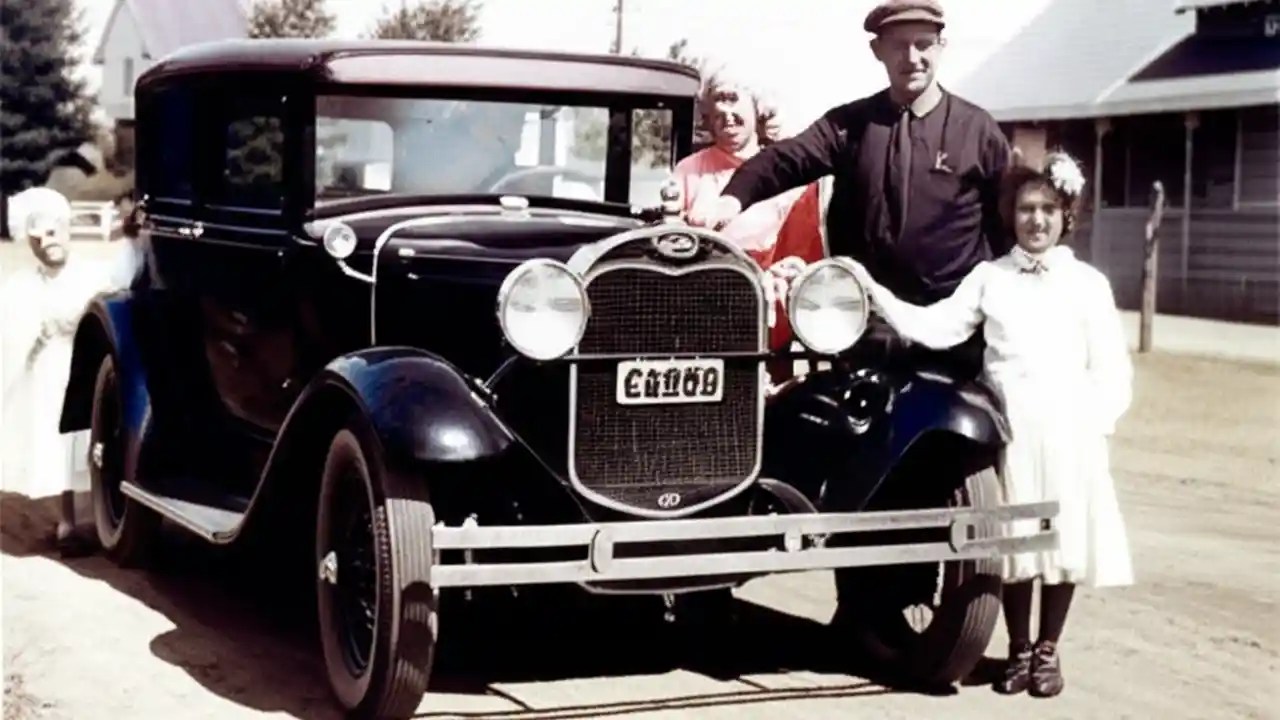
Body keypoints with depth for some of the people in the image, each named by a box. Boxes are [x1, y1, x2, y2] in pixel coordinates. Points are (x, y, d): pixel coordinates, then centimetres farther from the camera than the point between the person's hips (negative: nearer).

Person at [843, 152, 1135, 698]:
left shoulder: (1088, 283, 5)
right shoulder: (988, 276, 9)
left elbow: (1111, 369, 3)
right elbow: (934, 328, 0)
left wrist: (1094, 423, -8)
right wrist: (876, 295, -8)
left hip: (1068, 432, -1)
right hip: (1008, 428, 1)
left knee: (1063, 541, 3)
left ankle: (1048, 650, 17)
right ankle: (1019, 649, 18)